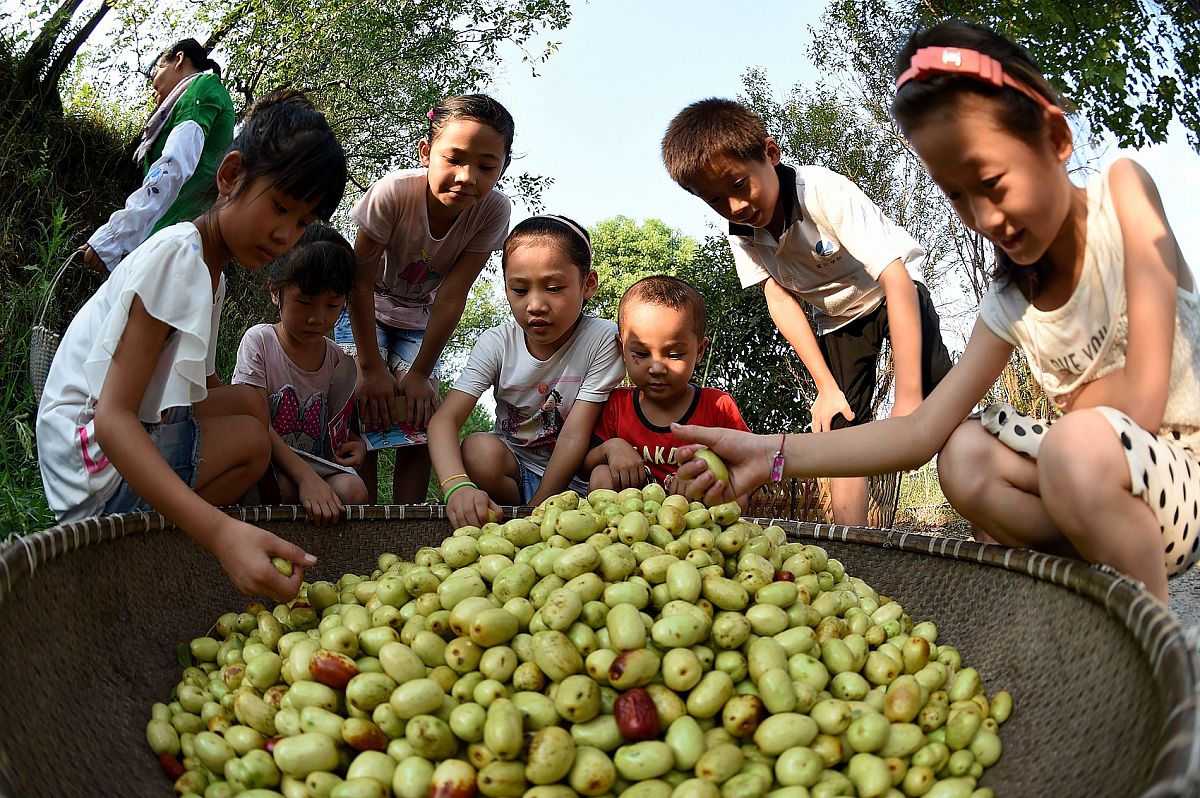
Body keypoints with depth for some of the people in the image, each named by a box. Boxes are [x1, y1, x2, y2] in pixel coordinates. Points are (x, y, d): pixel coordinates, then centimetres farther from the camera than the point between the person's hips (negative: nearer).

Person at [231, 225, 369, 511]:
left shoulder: (339, 361, 5)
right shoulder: (259, 341, -7)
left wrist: (356, 443, -5)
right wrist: (306, 477, -28)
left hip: (320, 465, 4)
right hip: (269, 466, -3)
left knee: (353, 490, -29)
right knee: (285, 487, -37)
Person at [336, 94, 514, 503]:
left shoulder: (493, 211, -27)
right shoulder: (394, 192, -34)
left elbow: (452, 296, -23)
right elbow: (361, 281, -25)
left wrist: (419, 374, -20)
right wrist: (371, 368, -23)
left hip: (419, 318, 2)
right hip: (364, 310, -2)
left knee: (419, 415, -13)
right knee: (367, 410, -16)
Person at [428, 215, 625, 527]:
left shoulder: (601, 340, -18)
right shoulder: (497, 343, -12)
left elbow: (574, 435, -21)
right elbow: (445, 419, -23)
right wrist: (457, 486, -44)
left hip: (571, 472, -1)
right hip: (512, 463, 2)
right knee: (479, 449, -30)